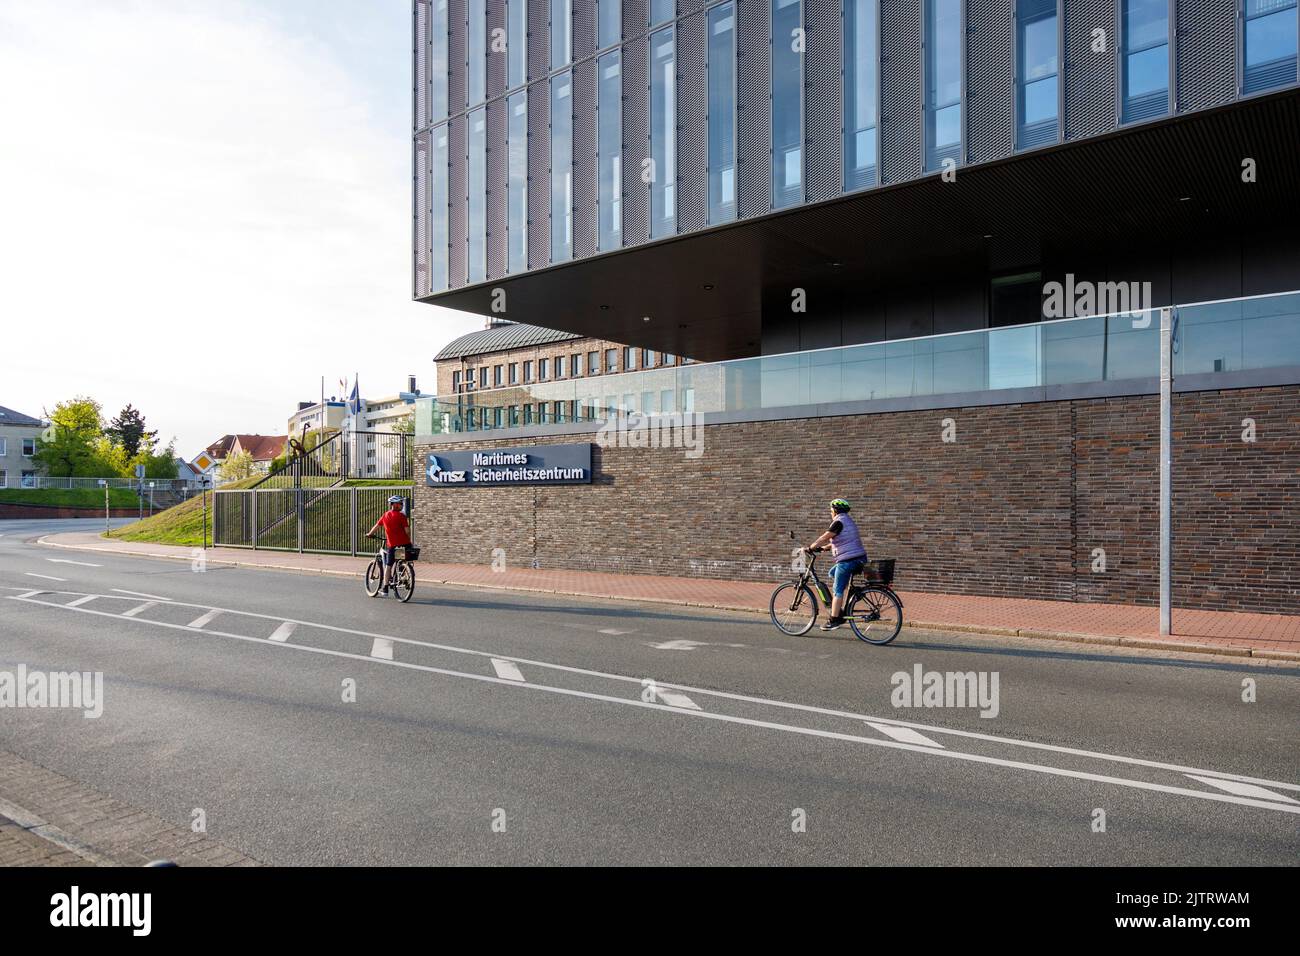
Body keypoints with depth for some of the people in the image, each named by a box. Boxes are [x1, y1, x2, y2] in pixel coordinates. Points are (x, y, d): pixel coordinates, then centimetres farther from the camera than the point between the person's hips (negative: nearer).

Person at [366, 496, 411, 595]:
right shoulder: (401, 516, -4)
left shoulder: (385, 515, 7)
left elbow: (376, 526, 18)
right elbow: (407, 530, -8)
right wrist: (409, 541, 8)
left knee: (388, 566, 9)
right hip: (404, 544, -2)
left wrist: (369, 534, 34)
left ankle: (385, 589, 10)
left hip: (392, 545, 2)